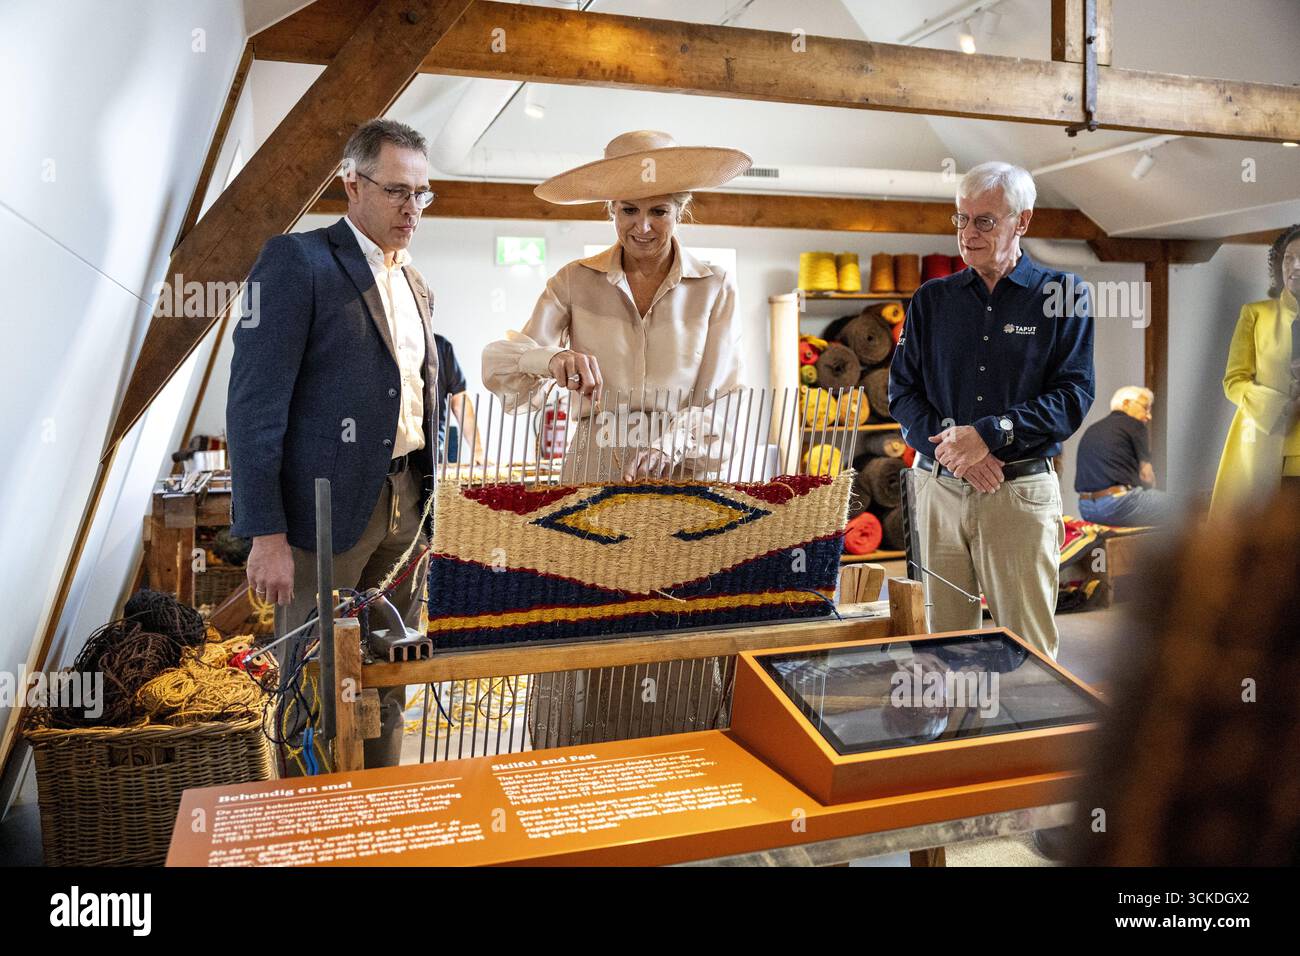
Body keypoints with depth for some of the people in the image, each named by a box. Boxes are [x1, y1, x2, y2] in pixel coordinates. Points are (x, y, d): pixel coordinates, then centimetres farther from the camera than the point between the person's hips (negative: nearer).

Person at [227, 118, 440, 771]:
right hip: (325, 506, -6)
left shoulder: (414, 285, 15)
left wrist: (424, 502, 14)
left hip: (404, 503, 7)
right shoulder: (298, 261, -8)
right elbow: (253, 405, -13)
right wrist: (267, 536, -17)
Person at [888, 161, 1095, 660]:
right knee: (944, 637, 10)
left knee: (1027, 652, 3)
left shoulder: (1063, 295, 3)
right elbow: (902, 392, 6)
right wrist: (952, 446, -11)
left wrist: (989, 435, -18)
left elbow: (1073, 395, -5)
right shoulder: (931, 299, 11)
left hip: (1022, 492, -2)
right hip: (938, 487, 3)